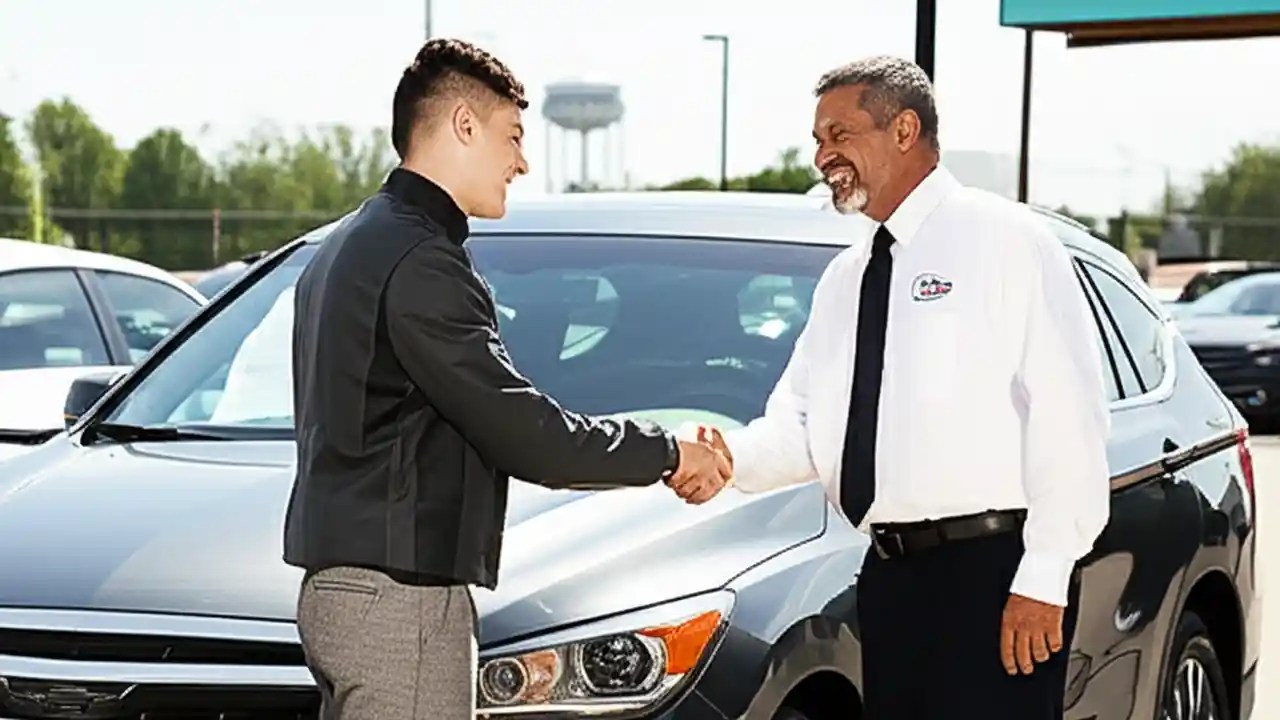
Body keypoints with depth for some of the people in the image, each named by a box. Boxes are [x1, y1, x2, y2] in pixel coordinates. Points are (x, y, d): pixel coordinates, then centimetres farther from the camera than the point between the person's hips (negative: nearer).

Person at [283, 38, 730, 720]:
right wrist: (666, 455, -7)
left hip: (340, 584, 10)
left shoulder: (348, 246, 17)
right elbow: (522, 430, -18)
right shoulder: (420, 262, -16)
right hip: (397, 595, -10)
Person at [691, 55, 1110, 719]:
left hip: (992, 572, -7)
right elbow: (802, 424, 16)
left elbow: (1066, 414, -12)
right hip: (890, 576, 7)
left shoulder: (1004, 241, -6)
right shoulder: (845, 277, 18)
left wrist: (1045, 579, -17)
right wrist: (731, 458, -7)